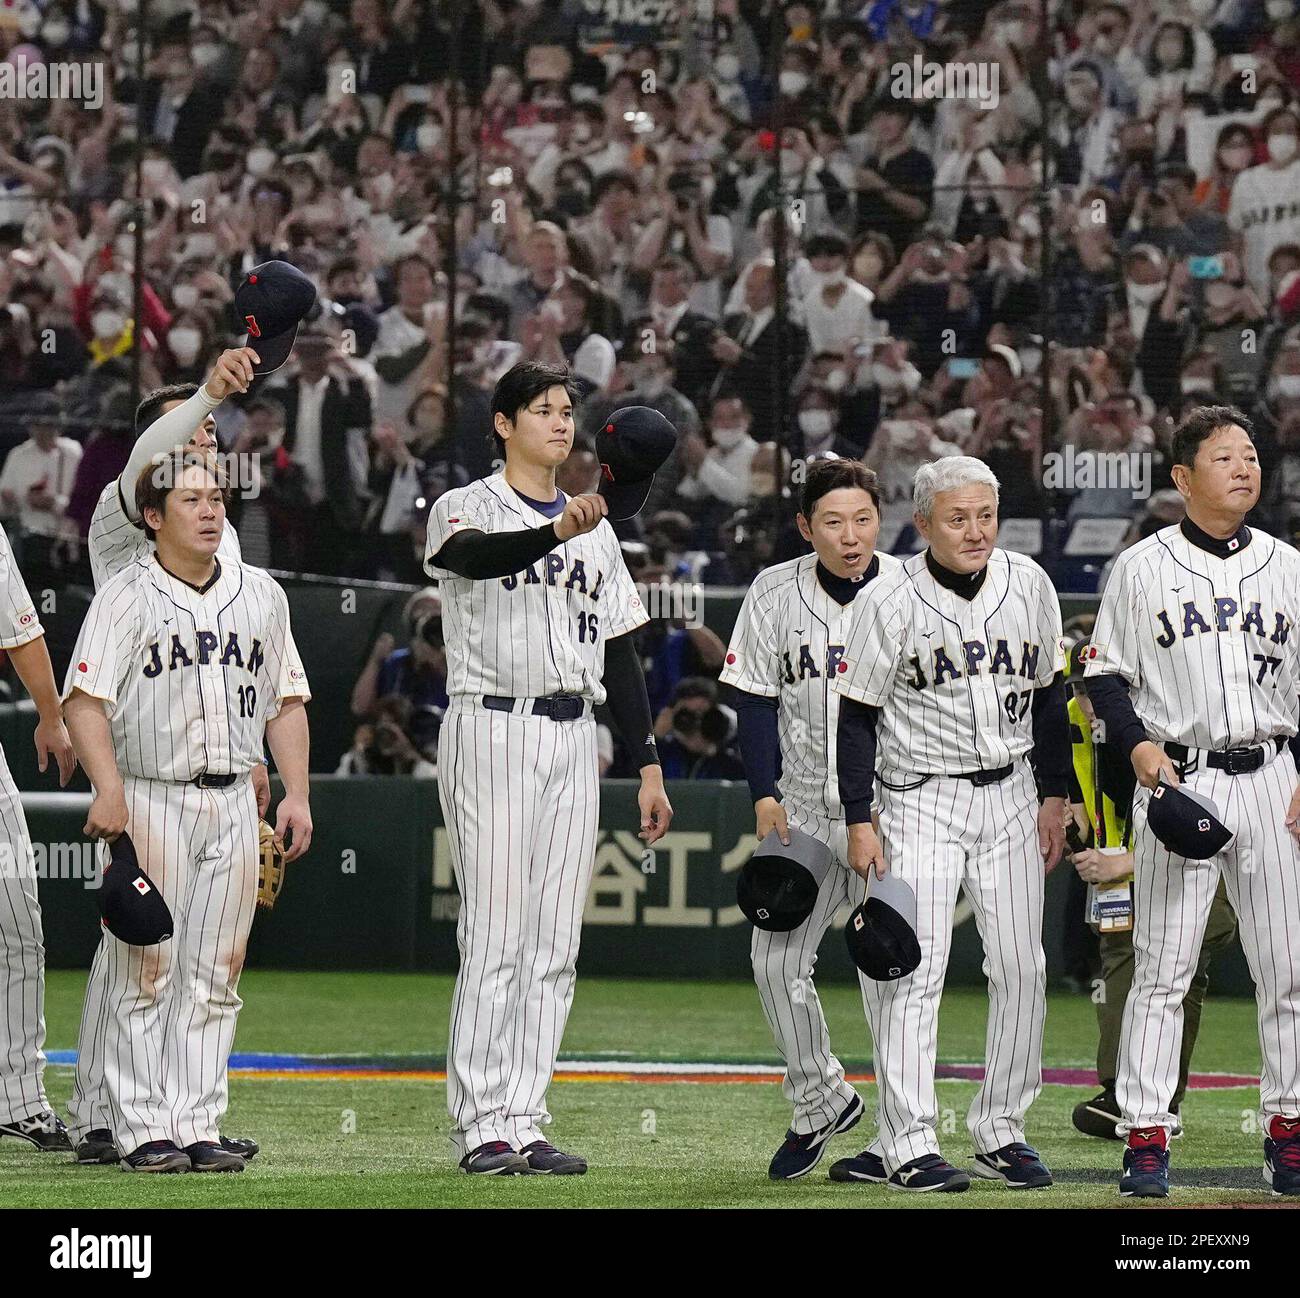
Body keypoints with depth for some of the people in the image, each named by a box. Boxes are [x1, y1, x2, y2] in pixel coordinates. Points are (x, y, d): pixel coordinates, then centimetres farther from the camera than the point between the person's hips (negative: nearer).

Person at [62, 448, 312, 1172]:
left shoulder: (261, 595, 12)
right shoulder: (127, 597, -4)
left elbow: (287, 700, 17)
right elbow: (85, 700, -10)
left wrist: (297, 794, 7)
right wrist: (109, 789, -23)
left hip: (233, 805, 5)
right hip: (149, 803, -5)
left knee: (216, 974, 4)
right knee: (145, 970, -4)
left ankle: (199, 1126, 8)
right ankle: (145, 1130, -1)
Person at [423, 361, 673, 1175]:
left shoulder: (594, 527, 16)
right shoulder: (468, 509, -2)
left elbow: (619, 652, 16)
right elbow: (478, 557, -27)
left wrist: (649, 765, 11)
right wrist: (558, 533, -46)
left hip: (573, 738, 6)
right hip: (492, 732, -6)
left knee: (555, 941, 4)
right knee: (495, 934, -9)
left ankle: (525, 1122, 7)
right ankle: (482, 1127, -6)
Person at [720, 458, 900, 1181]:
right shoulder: (776, 594, 1)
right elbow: (757, 701, 6)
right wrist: (766, 795, -3)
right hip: (803, 809, 3)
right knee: (777, 961, 1)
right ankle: (822, 1102, 22)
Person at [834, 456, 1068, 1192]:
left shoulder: (1028, 584, 2)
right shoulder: (890, 602, -9)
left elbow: (1048, 695, 11)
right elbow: (858, 718, -5)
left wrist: (1056, 796, 9)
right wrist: (859, 821, -9)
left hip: (1009, 793, 4)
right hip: (920, 798, -4)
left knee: (1022, 966, 3)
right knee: (915, 968, -9)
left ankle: (1002, 1131, 15)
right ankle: (910, 1147, -7)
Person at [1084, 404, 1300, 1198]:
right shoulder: (1143, 568, 2)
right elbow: (1106, 675, 4)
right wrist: (1139, 746, -12)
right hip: (1178, 779, -3)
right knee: (1162, 968, -4)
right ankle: (1146, 1141, 0)